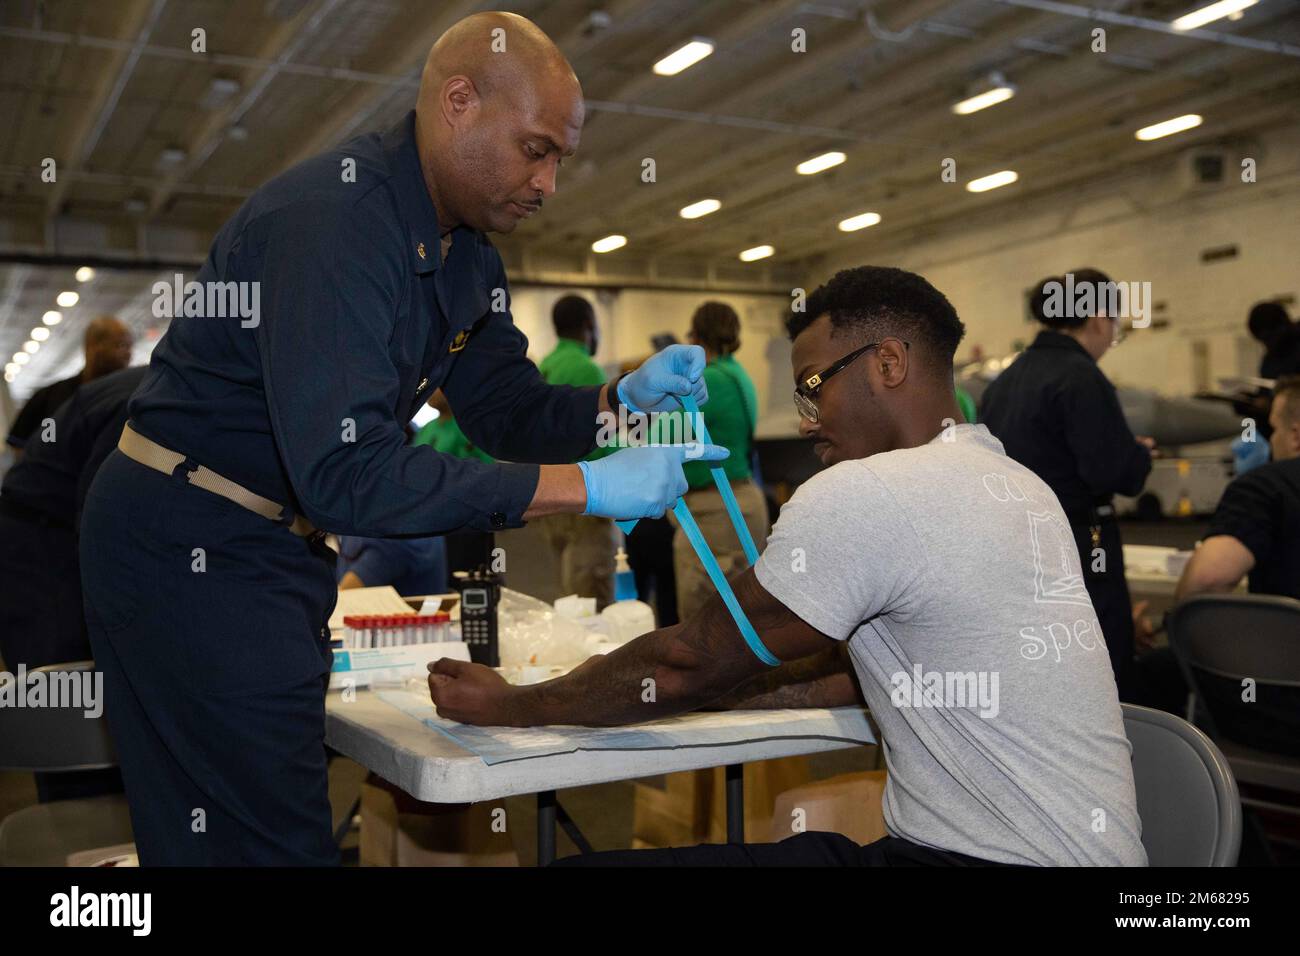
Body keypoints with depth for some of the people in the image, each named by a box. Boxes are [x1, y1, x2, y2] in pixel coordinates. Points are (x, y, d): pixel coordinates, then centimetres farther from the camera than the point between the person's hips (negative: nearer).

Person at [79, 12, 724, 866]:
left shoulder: (466, 255, 6)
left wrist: (623, 399, -11)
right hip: (188, 550, -9)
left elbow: (504, 405, 9)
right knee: (276, 838, -5)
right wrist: (586, 489, -31)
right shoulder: (334, 219, -26)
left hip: (279, 541, 9)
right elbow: (347, 474, -33)